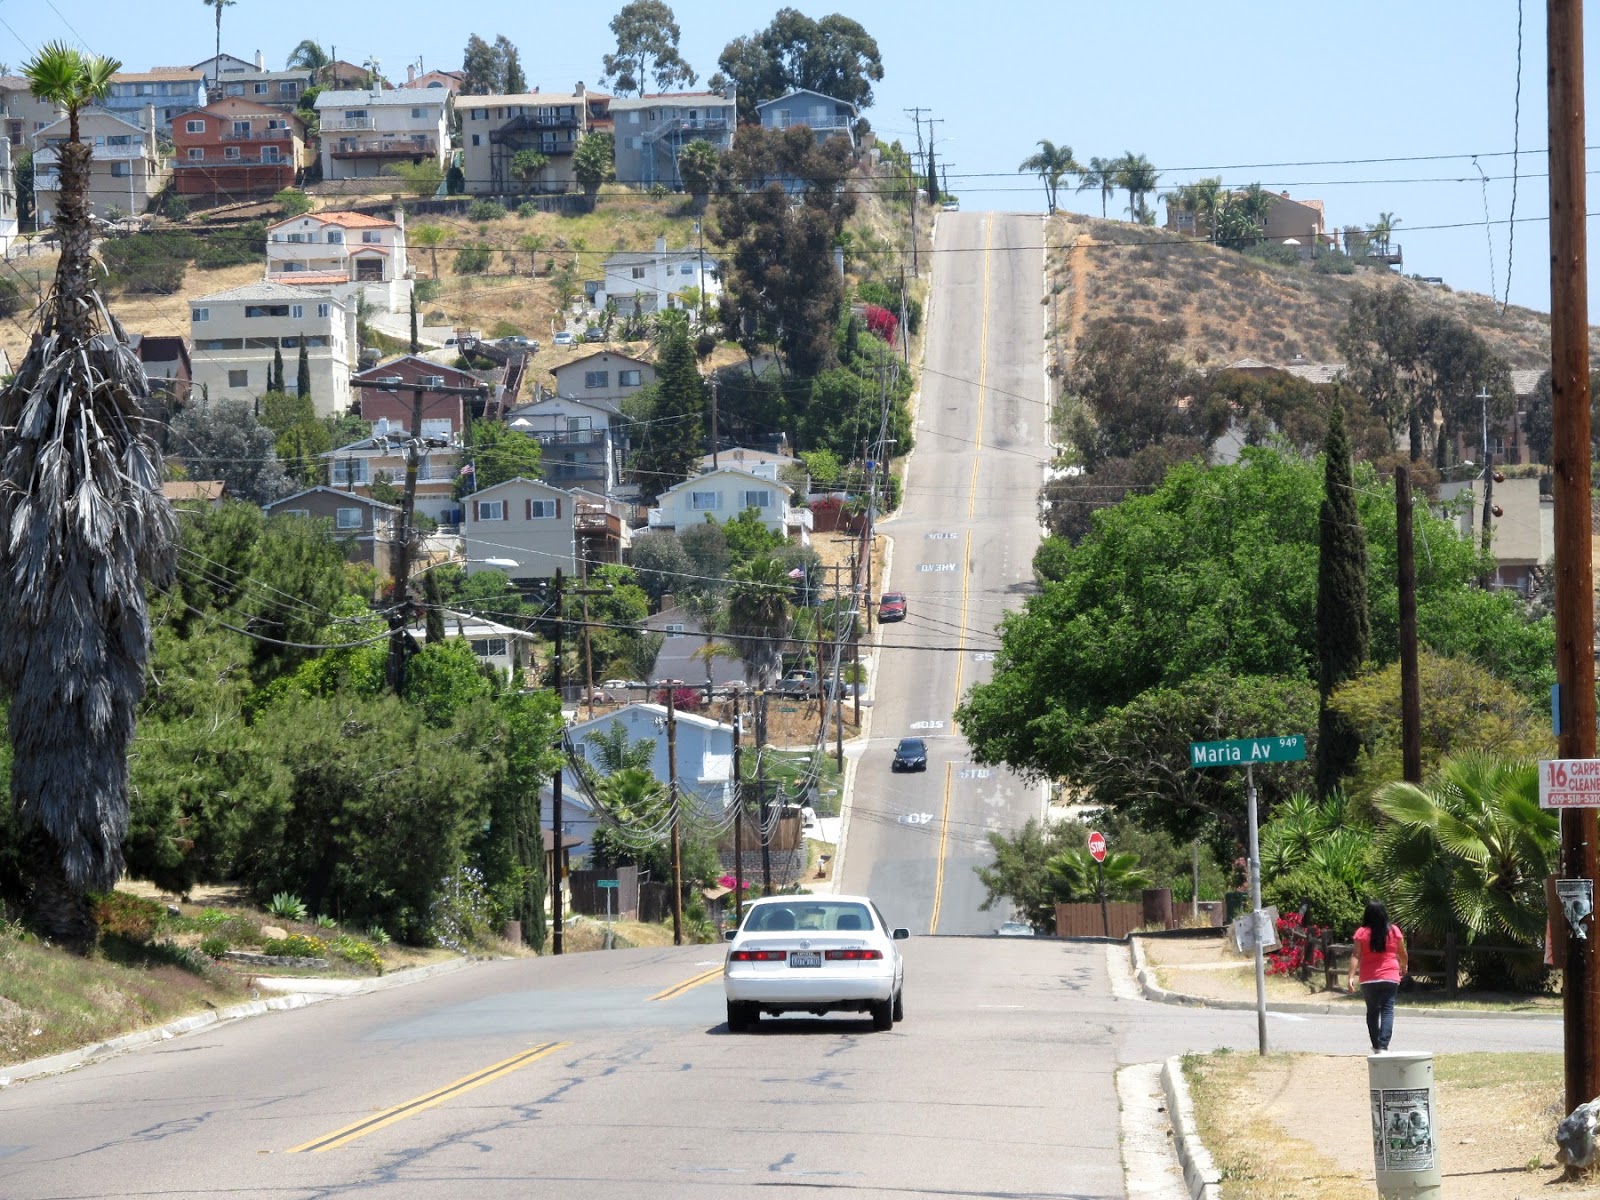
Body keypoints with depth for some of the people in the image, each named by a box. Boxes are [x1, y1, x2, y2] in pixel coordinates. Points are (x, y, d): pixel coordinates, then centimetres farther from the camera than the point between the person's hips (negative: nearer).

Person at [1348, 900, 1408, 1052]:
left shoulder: (1362, 932, -4)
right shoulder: (1394, 931, 0)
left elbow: (1356, 956, -11)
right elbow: (1402, 953, 11)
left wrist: (1351, 976, -13)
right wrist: (1403, 966, 30)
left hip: (1369, 979, 1)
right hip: (1390, 977, 0)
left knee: (1372, 1011, 14)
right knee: (1387, 1011, -5)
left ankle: (1376, 1046, 19)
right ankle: (1383, 1046, -19)